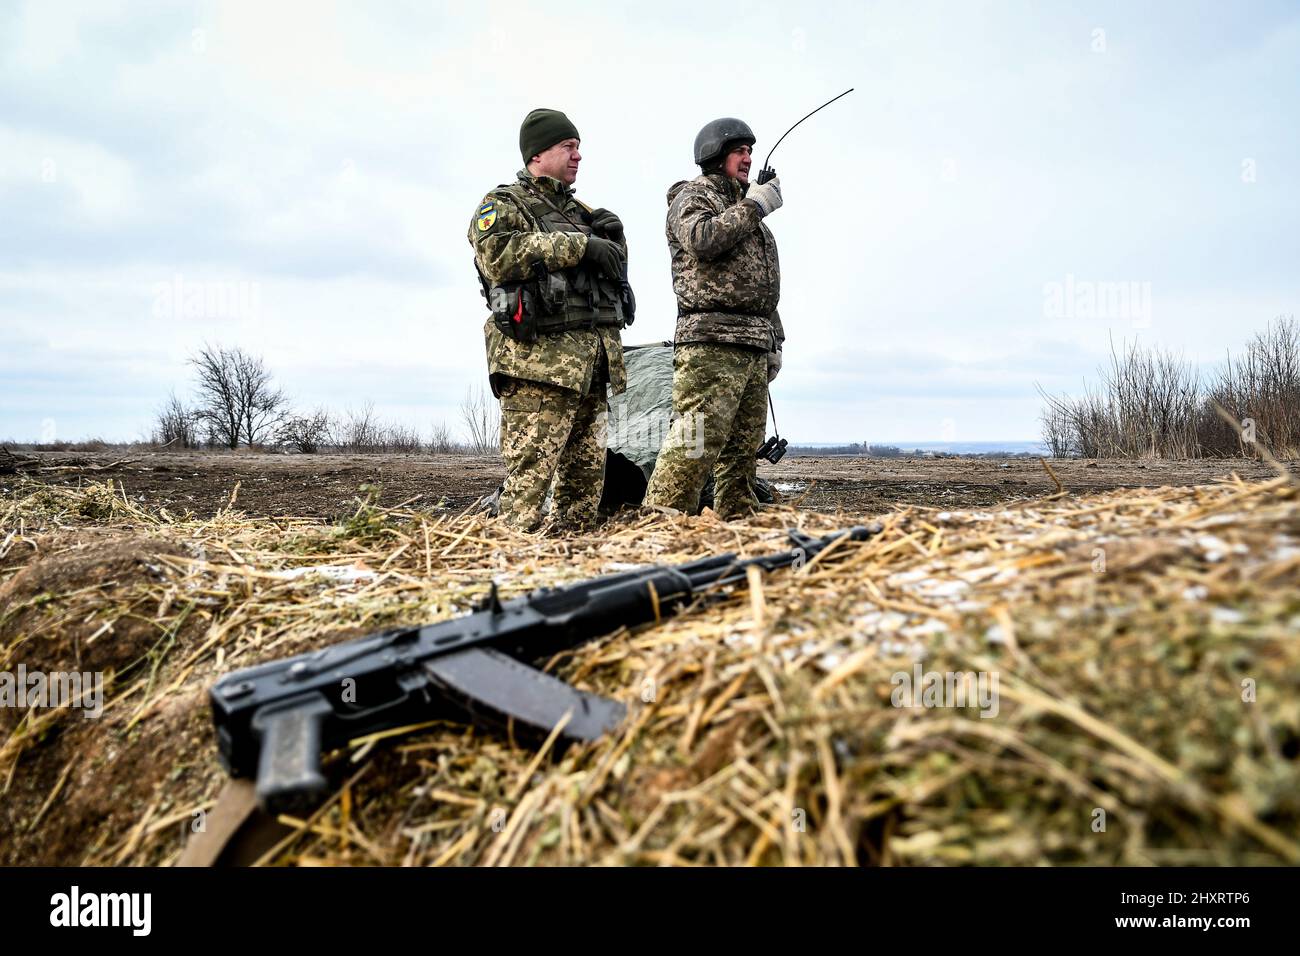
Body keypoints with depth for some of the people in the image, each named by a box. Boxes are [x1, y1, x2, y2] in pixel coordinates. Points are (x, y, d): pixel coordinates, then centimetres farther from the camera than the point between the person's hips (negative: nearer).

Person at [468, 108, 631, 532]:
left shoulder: (581, 211, 27)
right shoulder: (504, 203, 4)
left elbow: (615, 270, 29)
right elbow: (496, 252, -16)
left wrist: (612, 238, 6)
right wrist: (578, 246, -15)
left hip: (590, 361, 8)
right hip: (539, 358, -7)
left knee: (587, 473, 9)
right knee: (530, 474, -11)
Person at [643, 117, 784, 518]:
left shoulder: (743, 206, 29)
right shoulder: (693, 196, 3)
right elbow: (702, 239, -21)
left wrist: (774, 339, 23)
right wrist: (754, 206, -11)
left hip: (755, 348, 9)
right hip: (711, 341, -9)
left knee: (743, 447, 7)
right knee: (694, 443, -17)